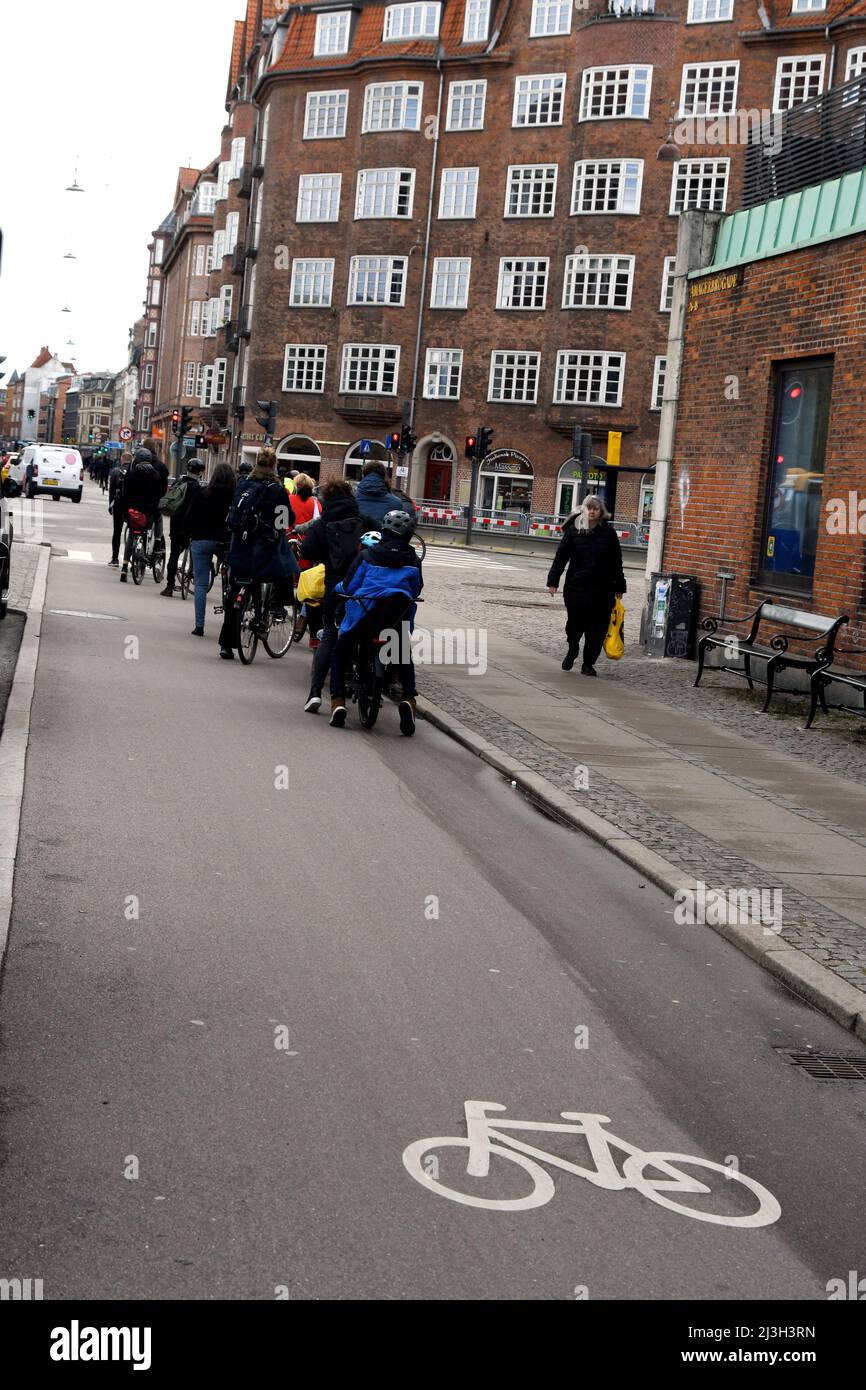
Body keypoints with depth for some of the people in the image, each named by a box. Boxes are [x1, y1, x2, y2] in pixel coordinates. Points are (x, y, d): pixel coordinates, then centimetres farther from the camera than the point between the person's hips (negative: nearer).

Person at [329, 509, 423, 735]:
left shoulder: (367, 556, 0)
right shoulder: (413, 561, 5)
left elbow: (348, 587, 2)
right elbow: (416, 591, 16)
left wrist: (338, 588, 24)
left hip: (364, 614, -2)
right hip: (400, 619, 2)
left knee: (340, 653, 19)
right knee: (405, 658, 24)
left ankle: (338, 700, 4)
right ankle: (408, 697, 0)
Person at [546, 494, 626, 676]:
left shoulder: (608, 533, 5)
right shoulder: (573, 530, 4)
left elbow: (616, 562, 10)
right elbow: (560, 557, 4)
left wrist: (619, 587, 10)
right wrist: (553, 581, -2)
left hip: (602, 589, 1)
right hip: (576, 586, -1)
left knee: (597, 629, 0)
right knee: (575, 623, -6)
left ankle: (588, 663, 14)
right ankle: (572, 650, 25)